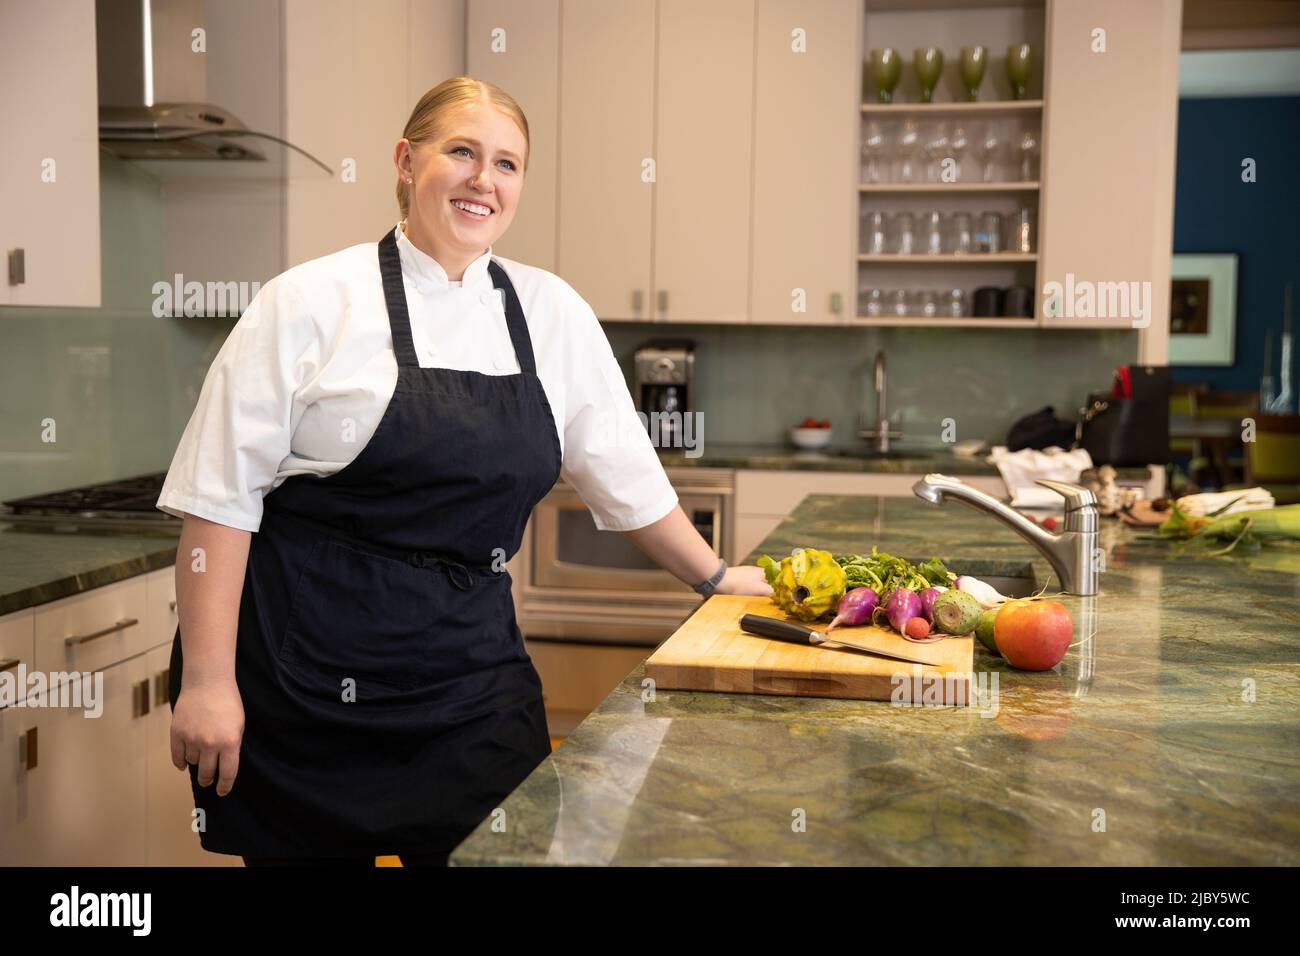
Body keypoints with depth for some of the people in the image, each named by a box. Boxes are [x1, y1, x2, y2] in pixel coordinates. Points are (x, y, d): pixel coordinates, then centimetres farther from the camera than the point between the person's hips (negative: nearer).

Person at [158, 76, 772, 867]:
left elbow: (623, 473, 15)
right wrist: (207, 681, -10)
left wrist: (714, 576, 20)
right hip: (305, 676, -3)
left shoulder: (553, 313, 4)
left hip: (471, 676, 4)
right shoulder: (312, 304, -7)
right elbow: (221, 496, -7)